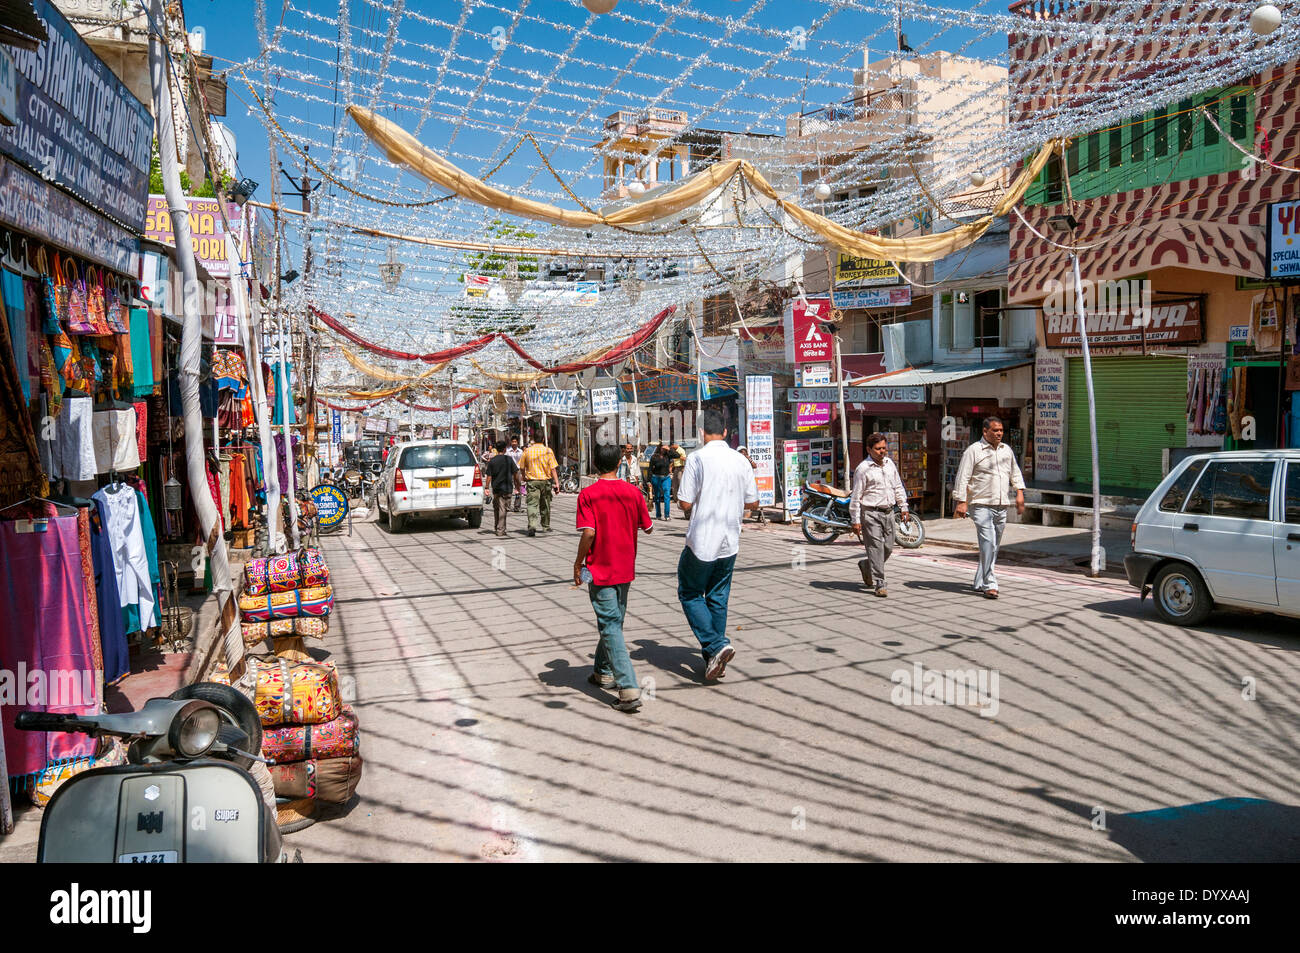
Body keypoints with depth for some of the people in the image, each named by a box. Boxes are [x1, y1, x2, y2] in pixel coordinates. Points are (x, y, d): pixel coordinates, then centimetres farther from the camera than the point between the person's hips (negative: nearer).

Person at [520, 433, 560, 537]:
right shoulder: (548, 450, -4)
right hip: (545, 481, 1)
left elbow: (522, 467, 7)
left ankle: (532, 525, -27)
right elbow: (553, 468, -7)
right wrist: (557, 483, -6)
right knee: (545, 505, 15)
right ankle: (545, 526, 28)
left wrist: (524, 476, 27)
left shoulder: (527, 451, -1)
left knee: (532, 504, -6)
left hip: (532, 480, -1)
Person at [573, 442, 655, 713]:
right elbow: (647, 527, 9)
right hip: (625, 568, 5)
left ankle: (629, 689, -14)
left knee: (610, 626, -5)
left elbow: (589, 532, -20)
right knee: (614, 621, 21)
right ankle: (604, 672, 37)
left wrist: (578, 564, -8)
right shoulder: (633, 492, 0)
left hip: (600, 569, -4)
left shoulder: (588, 494, -12)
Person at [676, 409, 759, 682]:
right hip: (730, 541, 5)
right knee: (718, 598, 14)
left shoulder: (697, 458, -12)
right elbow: (752, 502, 9)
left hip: (702, 541, -5)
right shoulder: (740, 460, 4)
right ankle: (714, 659, 17)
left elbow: (685, 503, -14)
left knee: (690, 594, 9)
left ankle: (716, 645, -8)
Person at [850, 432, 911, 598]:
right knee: (876, 547, -9)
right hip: (871, 513, -7)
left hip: (888, 512, 7)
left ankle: (865, 566, 35)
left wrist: (904, 507, 16)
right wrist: (856, 521, -12)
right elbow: (856, 496, -9)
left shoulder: (890, 464, 10)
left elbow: (898, 487, 21)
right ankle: (879, 584, -5)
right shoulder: (863, 469, -10)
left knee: (888, 548, 10)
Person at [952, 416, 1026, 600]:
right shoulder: (973, 450, -4)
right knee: (988, 544, -14)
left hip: (1001, 507, 6)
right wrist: (961, 502, -13)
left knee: (994, 547, 9)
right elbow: (963, 477, -7)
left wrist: (1019, 493, 13)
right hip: (981, 505, -6)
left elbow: (1015, 473, 25)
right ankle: (990, 585, -11)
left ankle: (980, 583, 20)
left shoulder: (1007, 450, 14)